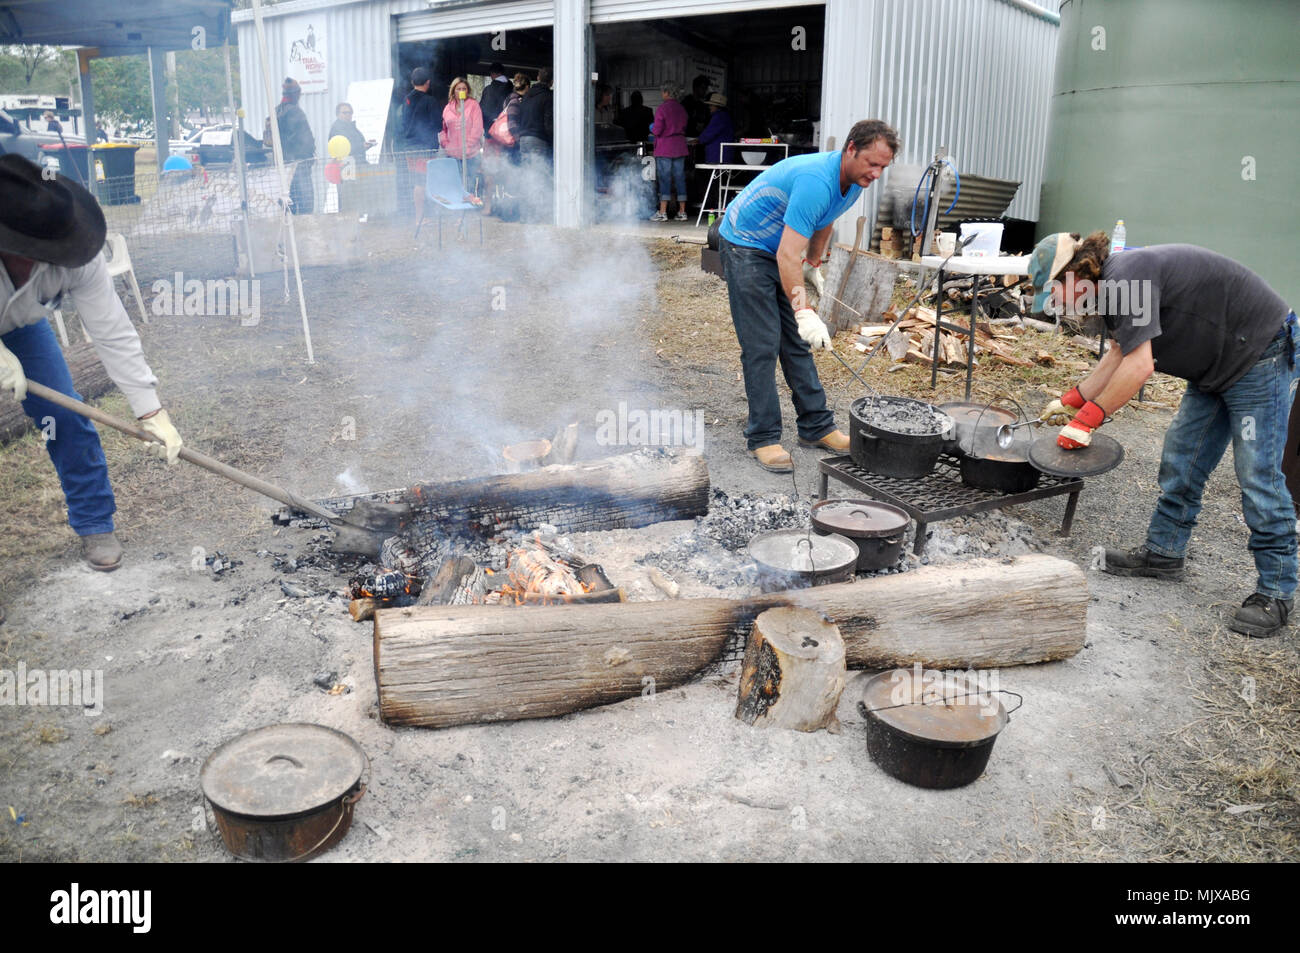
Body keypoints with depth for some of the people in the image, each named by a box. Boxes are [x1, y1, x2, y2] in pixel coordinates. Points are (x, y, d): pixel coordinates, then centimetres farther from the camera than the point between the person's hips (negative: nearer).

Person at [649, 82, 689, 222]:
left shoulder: (662, 108, -10)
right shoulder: (681, 109, 10)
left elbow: (657, 130, -12)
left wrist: (652, 129, 8)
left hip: (664, 148, -5)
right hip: (680, 148, 6)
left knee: (664, 179, -4)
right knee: (680, 178, 7)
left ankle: (662, 212, -5)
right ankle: (682, 212, 8)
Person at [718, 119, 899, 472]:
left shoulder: (853, 181, -2)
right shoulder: (817, 181, -32)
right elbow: (787, 256, -36)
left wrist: (814, 265, 25)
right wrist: (804, 312, -40)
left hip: (781, 251, 9)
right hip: (746, 247, -9)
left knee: (798, 342, 9)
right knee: (762, 346, -10)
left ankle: (816, 427, 15)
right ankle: (763, 438, -3)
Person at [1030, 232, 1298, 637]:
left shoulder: (1126, 276, -26)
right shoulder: (1112, 284, 6)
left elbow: (1139, 366, -28)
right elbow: (1121, 352, 21)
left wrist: (1087, 420, -19)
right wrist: (1073, 399, 18)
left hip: (1262, 354, -10)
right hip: (1217, 366, 10)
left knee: (1258, 475, -8)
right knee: (1181, 458, 13)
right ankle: (1165, 552, 25)